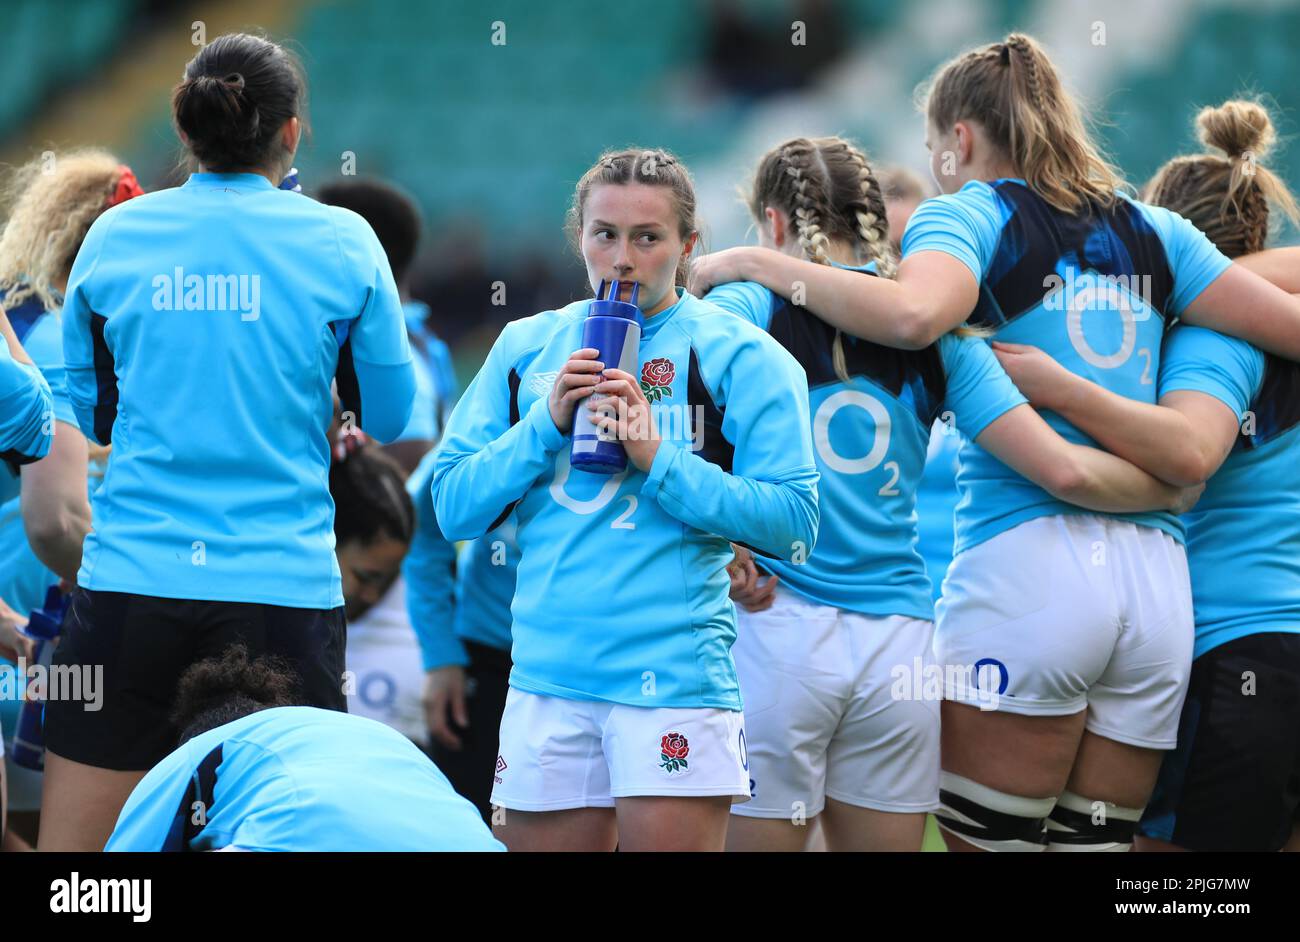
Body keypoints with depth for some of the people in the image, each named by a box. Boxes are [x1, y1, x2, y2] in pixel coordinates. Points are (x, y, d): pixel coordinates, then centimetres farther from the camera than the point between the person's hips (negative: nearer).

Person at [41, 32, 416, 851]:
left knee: (72, 846, 3)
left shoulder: (114, 238, 4)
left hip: (130, 586, 1)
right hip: (285, 588, -1)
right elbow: (391, 416, 9)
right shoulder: (340, 243, 0)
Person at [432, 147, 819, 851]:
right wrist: (547, 423, -6)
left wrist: (655, 456, -13)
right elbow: (454, 510, 8)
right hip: (546, 678, 4)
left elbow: (792, 522, -7)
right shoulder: (525, 348, 13)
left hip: (675, 679, -4)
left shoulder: (741, 357, 1)